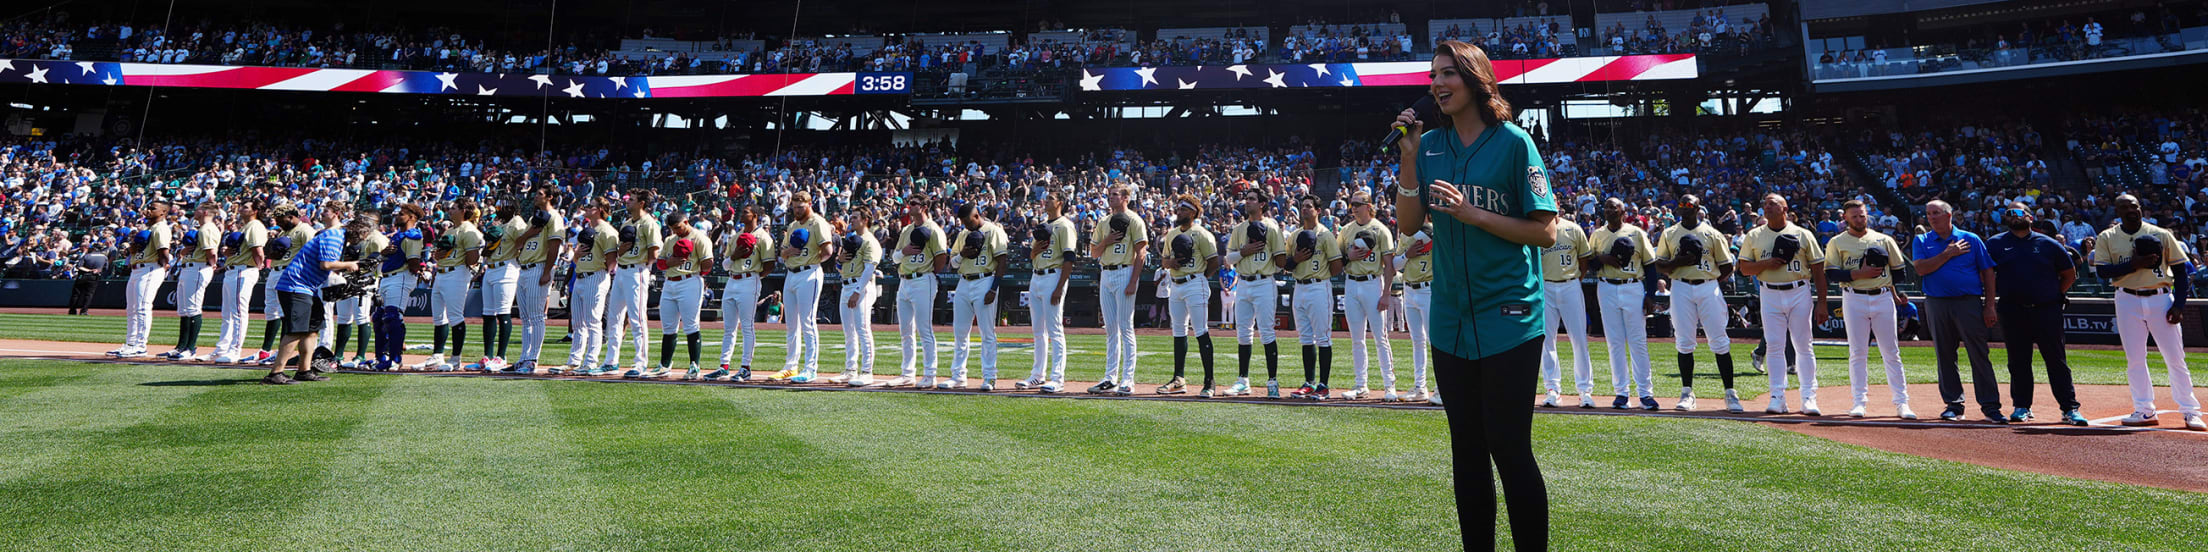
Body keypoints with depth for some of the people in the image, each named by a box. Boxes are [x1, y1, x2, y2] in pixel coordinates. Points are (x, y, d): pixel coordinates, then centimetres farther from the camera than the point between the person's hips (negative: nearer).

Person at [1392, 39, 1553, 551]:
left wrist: (1472, 214, -16)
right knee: (1467, 446, 12)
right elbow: (1408, 223, 4)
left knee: (1509, 448, -4)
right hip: (1452, 318, 5)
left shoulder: (1514, 142, -6)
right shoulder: (1430, 145, 8)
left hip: (1508, 319, -5)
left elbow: (1546, 231, -8)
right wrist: (1409, 158, -6)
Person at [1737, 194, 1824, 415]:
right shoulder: (1754, 236, 8)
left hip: (1800, 293, -1)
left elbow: (1818, 269, 3)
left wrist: (1821, 303, -3)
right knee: (1775, 346, -1)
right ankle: (1778, 397, 3)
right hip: (1770, 295, 1)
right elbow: (1744, 267, 6)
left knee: (1803, 346, 0)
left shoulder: (1803, 234, 4)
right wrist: (1766, 264, -15)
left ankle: (1809, 398, 7)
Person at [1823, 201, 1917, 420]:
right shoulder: (1837, 243, 4)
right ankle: (1859, 401, 6)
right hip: (1854, 299, -2)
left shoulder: (1884, 240, 11)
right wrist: (1859, 273, -15)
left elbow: (1898, 270, 14)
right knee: (1857, 352, 1)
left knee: (1891, 352, 2)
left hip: (1883, 298, 2)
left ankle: (1901, 402, 5)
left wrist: (1897, 295, 8)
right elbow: (1830, 274, -5)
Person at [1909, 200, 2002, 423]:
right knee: (1944, 356, 6)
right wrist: (1949, 254, -8)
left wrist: (1989, 306, -1)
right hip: (1937, 304, 2)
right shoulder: (1921, 241, 10)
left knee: (1979, 354, -5)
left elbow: (1988, 273, 6)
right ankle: (1954, 404, 14)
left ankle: (1990, 405, -1)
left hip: (1969, 304, -1)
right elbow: (1920, 269, -6)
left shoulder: (1971, 239, 7)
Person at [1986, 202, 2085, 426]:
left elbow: (2069, 274, 14)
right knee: (2018, 362, 5)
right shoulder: (1995, 244, 6)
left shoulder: (2049, 244, 5)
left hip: (2047, 310, 0)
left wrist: (2054, 295, 6)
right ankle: (2021, 407, 14)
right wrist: (1991, 301, 2)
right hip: (2012, 312, 0)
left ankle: (2070, 408, 5)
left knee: (2057, 361, 1)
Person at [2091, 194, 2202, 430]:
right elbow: (2102, 270, -5)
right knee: (2134, 359, 4)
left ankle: (2190, 411, 8)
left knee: (2176, 358, 0)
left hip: (2161, 299, 0)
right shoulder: (2107, 238, 3)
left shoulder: (2161, 235, 3)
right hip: (2128, 301, 0)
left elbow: (2181, 269, 3)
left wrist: (2179, 305, -5)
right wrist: (2134, 264, -19)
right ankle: (2144, 410, 12)